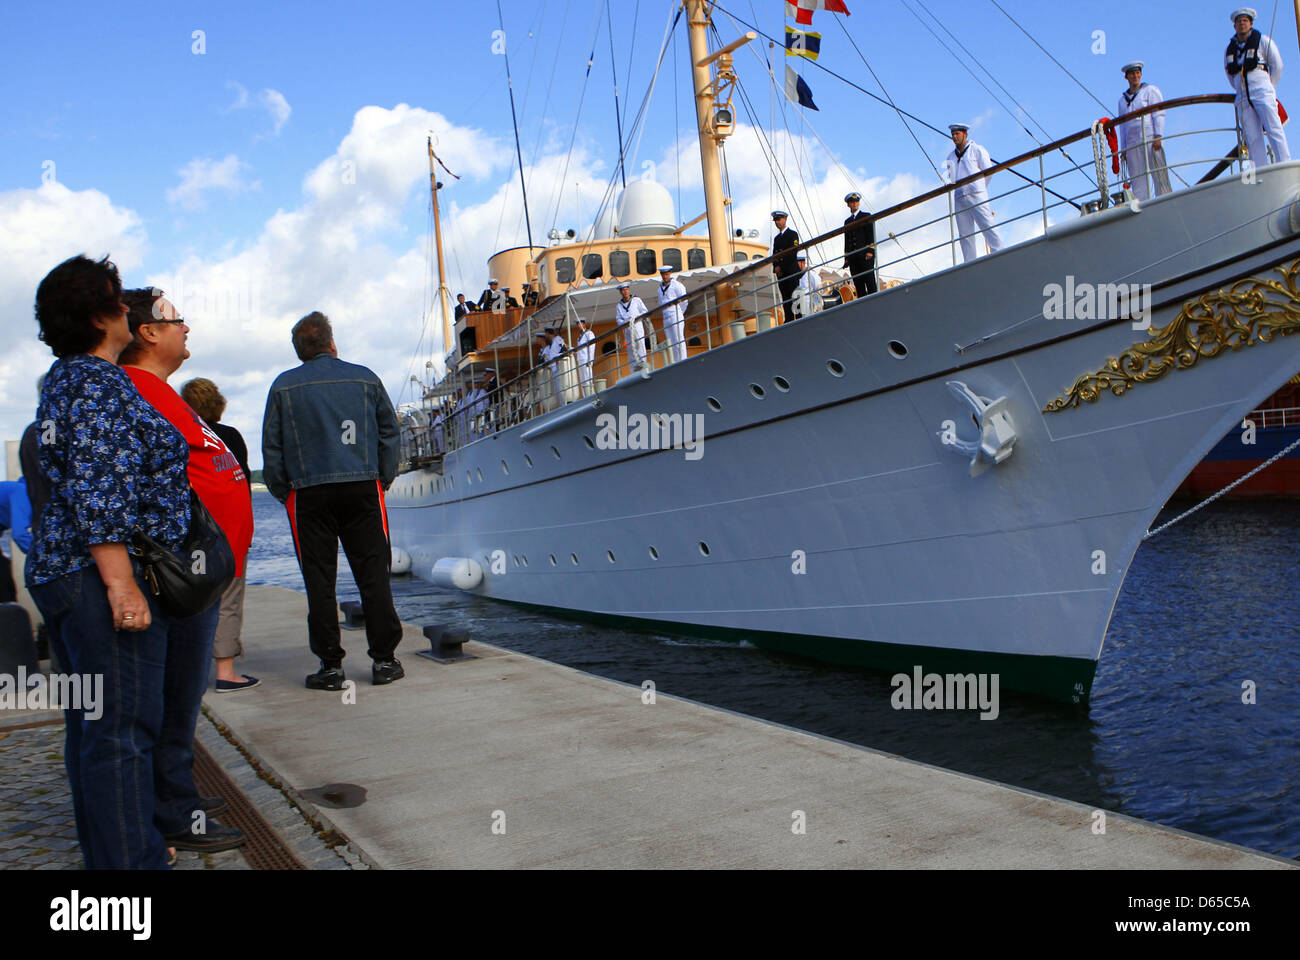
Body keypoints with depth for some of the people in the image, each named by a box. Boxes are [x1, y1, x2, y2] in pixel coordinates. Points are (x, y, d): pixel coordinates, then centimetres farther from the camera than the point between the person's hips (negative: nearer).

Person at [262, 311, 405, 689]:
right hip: (362, 488, 1)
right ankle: (384, 660, 6)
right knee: (373, 574, 5)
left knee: (319, 581, 4)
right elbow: (390, 433, 9)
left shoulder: (284, 386, 4)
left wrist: (283, 492, 11)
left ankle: (330, 665, 5)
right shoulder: (365, 378, 8)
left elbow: (272, 447, 3)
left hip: (309, 493, -1)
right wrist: (383, 479, 15)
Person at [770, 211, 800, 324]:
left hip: (791, 271, -6)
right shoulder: (776, 238, 21)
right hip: (781, 272, 6)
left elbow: (792, 253, -9)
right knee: (785, 298, 2)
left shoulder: (792, 234, 1)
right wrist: (775, 267, -2)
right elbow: (774, 255, 18)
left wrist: (781, 267, -11)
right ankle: (789, 320, 1)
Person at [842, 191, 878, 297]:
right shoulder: (847, 221, 22)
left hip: (865, 254, -4)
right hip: (853, 256, 4)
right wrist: (846, 258, 10)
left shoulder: (866, 216, 9)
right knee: (858, 284, -2)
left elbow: (871, 235, 0)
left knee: (869, 280, -11)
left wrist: (870, 251, -13)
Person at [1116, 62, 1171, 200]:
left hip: (1150, 139, -4)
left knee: (1160, 176, -10)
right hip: (1132, 144, 4)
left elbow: (1159, 114, 0)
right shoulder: (1122, 99, 23)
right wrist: (1123, 149, 12)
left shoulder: (1151, 90, 10)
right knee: (1138, 181, -4)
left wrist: (1158, 136, -13)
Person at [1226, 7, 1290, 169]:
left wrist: (1270, 88, 7)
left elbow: (1277, 65, 7)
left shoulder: (1262, 40, 5)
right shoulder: (1230, 47, 16)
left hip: (1261, 91, -3)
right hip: (1243, 97, 4)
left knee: (1274, 130, -12)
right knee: (1253, 138, -4)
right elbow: (1228, 72, 26)